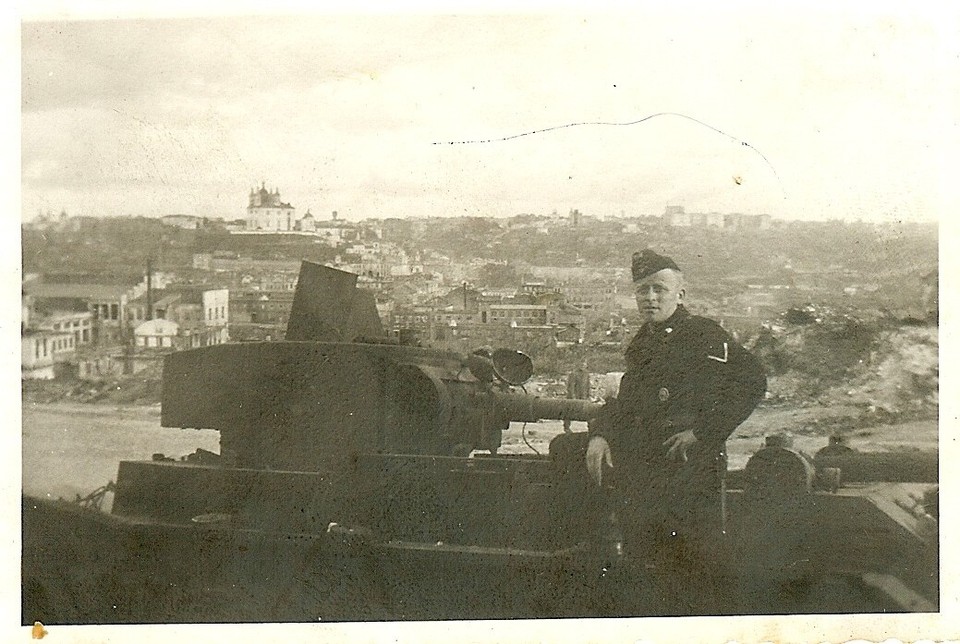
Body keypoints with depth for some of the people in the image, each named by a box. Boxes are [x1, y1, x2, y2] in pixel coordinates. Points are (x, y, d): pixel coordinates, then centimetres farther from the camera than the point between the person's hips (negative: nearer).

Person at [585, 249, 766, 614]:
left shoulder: (704, 336, -3)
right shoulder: (641, 344, 20)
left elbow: (752, 381, -13)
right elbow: (624, 401, 26)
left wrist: (701, 431, -16)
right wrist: (599, 434, 6)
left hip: (691, 464, -7)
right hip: (643, 467, 7)